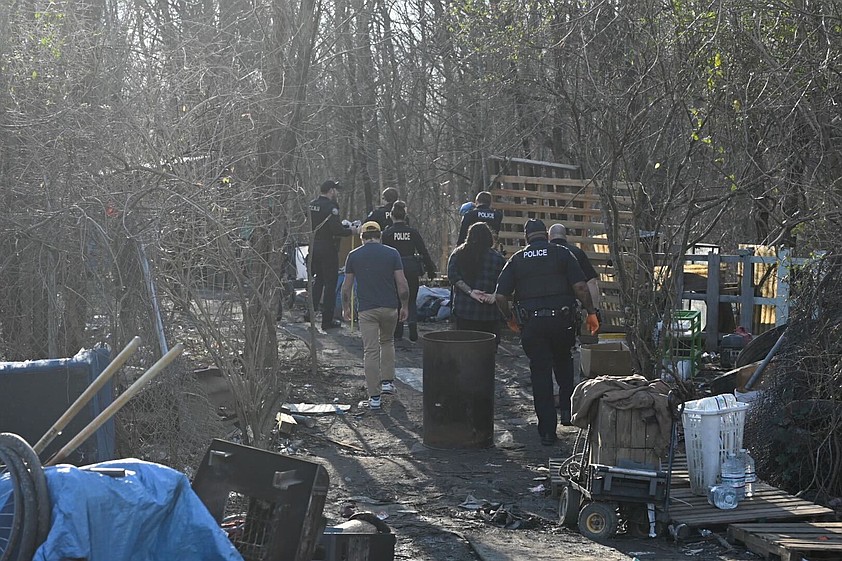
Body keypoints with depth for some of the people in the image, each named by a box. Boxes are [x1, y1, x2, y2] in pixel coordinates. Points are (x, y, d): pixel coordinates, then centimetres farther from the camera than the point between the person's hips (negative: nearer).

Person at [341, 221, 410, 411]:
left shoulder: (354, 256, 1)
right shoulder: (392, 253, 0)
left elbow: (346, 286, 4)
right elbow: (402, 283, -3)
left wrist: (346, 308, 16)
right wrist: (405, 306, 7)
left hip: (366, 309, -1)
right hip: (390, 307, 1)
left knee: (371, 351, 0)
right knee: (387, 341, 26)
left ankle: (374, 397, -2)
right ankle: (387, 381, 21)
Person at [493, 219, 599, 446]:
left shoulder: (517, 260, 8)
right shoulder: (562, 254, 3)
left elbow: (500, 296, 1)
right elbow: (580, 286, -7)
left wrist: (510, 317, 16)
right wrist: (591, 312, 2)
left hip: (531, 324, 0)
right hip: (561, 320, 0)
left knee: (540, 374, 5)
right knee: (563, 363, 25)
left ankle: (547, 431, 4)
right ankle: (568, 408, 12)